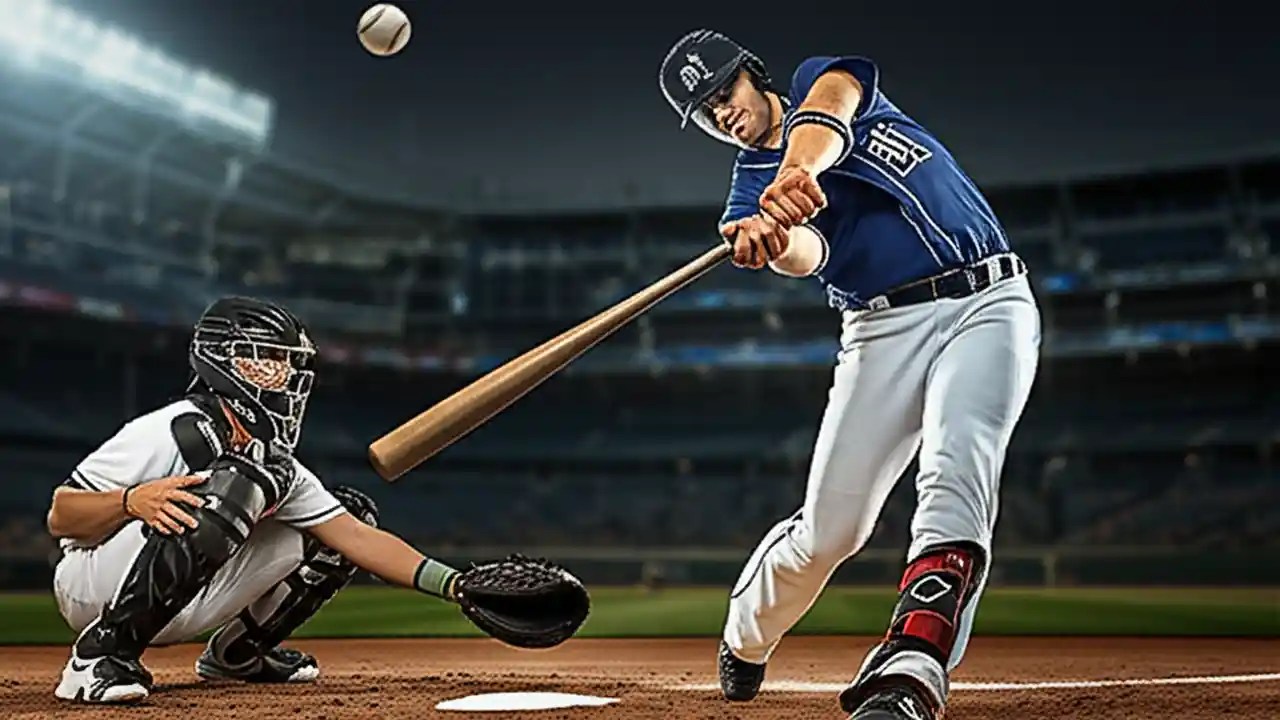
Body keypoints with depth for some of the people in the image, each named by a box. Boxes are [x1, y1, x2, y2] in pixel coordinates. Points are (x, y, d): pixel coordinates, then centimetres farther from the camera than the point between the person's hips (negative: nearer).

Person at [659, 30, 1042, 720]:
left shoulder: (822, 78, 13)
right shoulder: (751, 188, 8)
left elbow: (829, 104, -15)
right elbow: (806, 255, -16)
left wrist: (799, 168, -37)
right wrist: (768, 238, -41)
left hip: (990, 302, 0)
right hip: (886, 328, 1)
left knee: (955, 476, -25)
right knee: (827, 529, -4)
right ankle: (743, 643, 25)